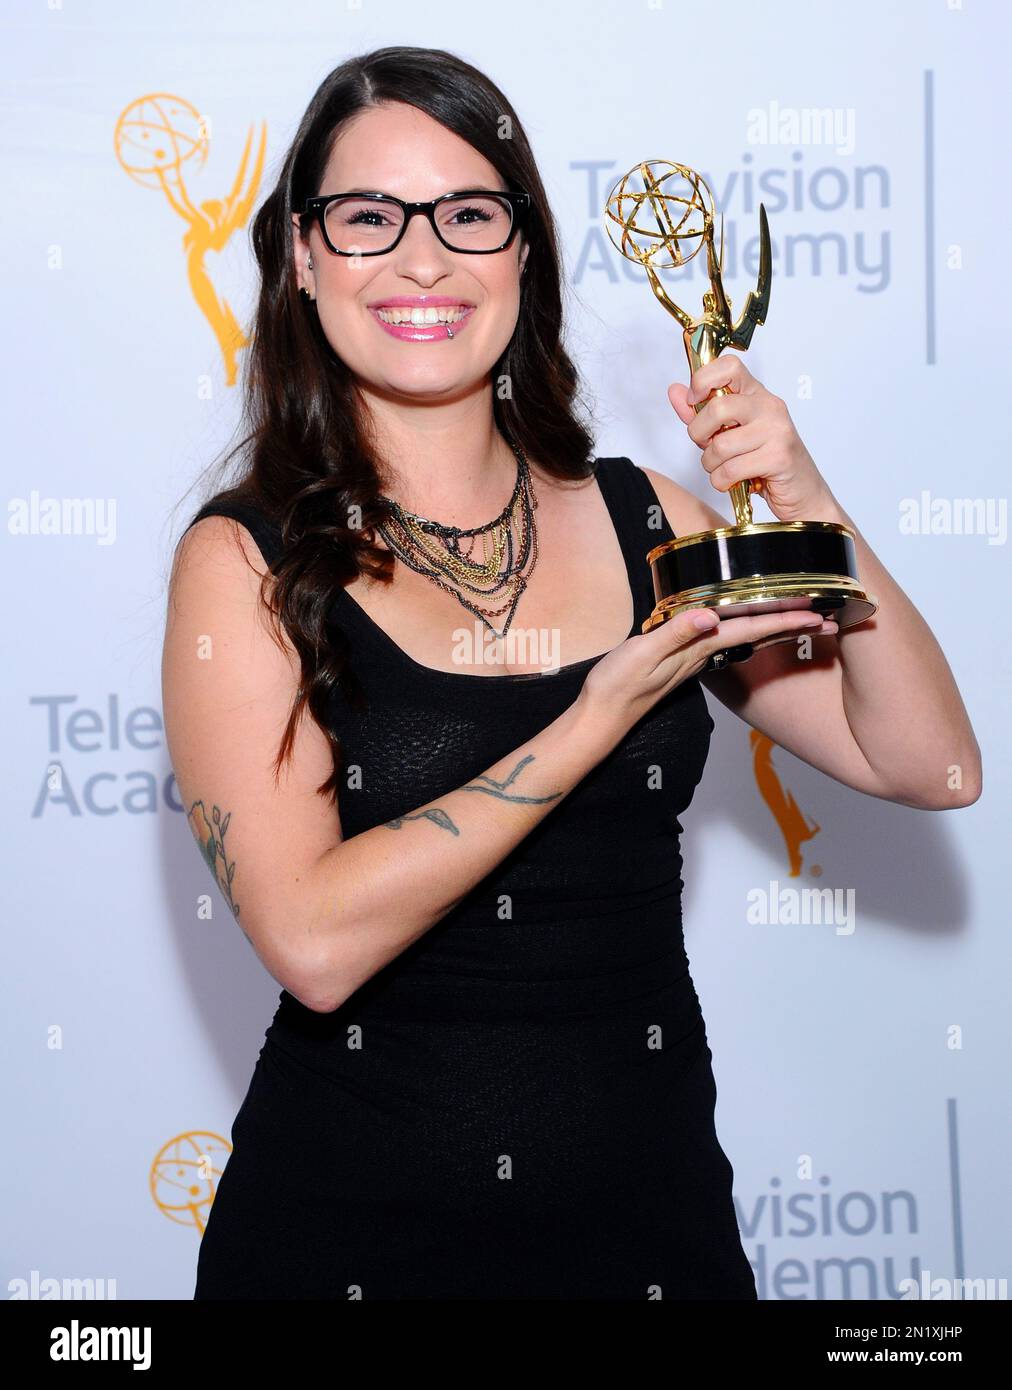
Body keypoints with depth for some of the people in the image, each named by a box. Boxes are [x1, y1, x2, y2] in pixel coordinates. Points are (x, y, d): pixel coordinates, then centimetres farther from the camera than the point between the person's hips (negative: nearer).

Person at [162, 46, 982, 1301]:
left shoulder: (643, 519, 3)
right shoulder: (245, 560, -8)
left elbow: (930, 766, 0)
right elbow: (313, 941, -19)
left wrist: (803, 501, -12)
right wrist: (603, 714, -19)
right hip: (350, 1234, -3)